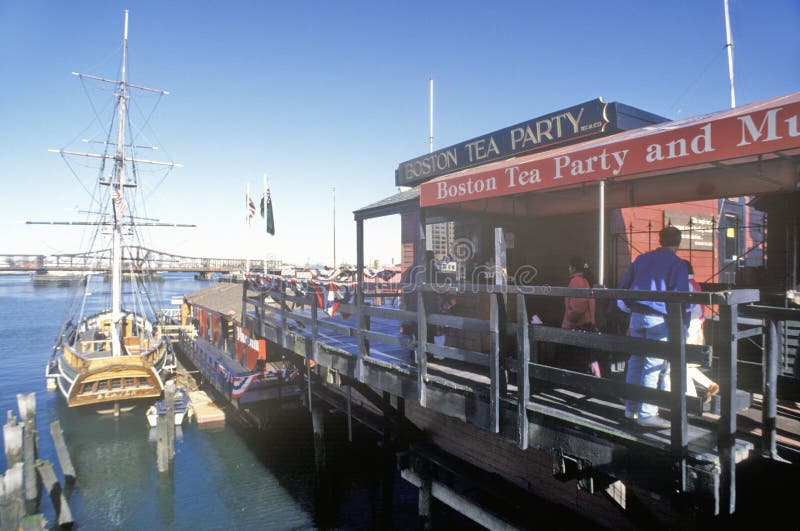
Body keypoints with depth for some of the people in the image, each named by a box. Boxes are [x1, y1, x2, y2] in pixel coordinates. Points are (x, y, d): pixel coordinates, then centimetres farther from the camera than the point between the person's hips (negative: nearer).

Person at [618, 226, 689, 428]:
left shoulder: (641, 258, 13)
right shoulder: (677, 264, -4)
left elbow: (623, 286, 16)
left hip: (636, 315, 5)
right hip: (658, 319, -5)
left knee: (635, 362, 12)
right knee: (652, 366, -2)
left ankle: (631, 408, 20)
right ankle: (646, 414, 3)